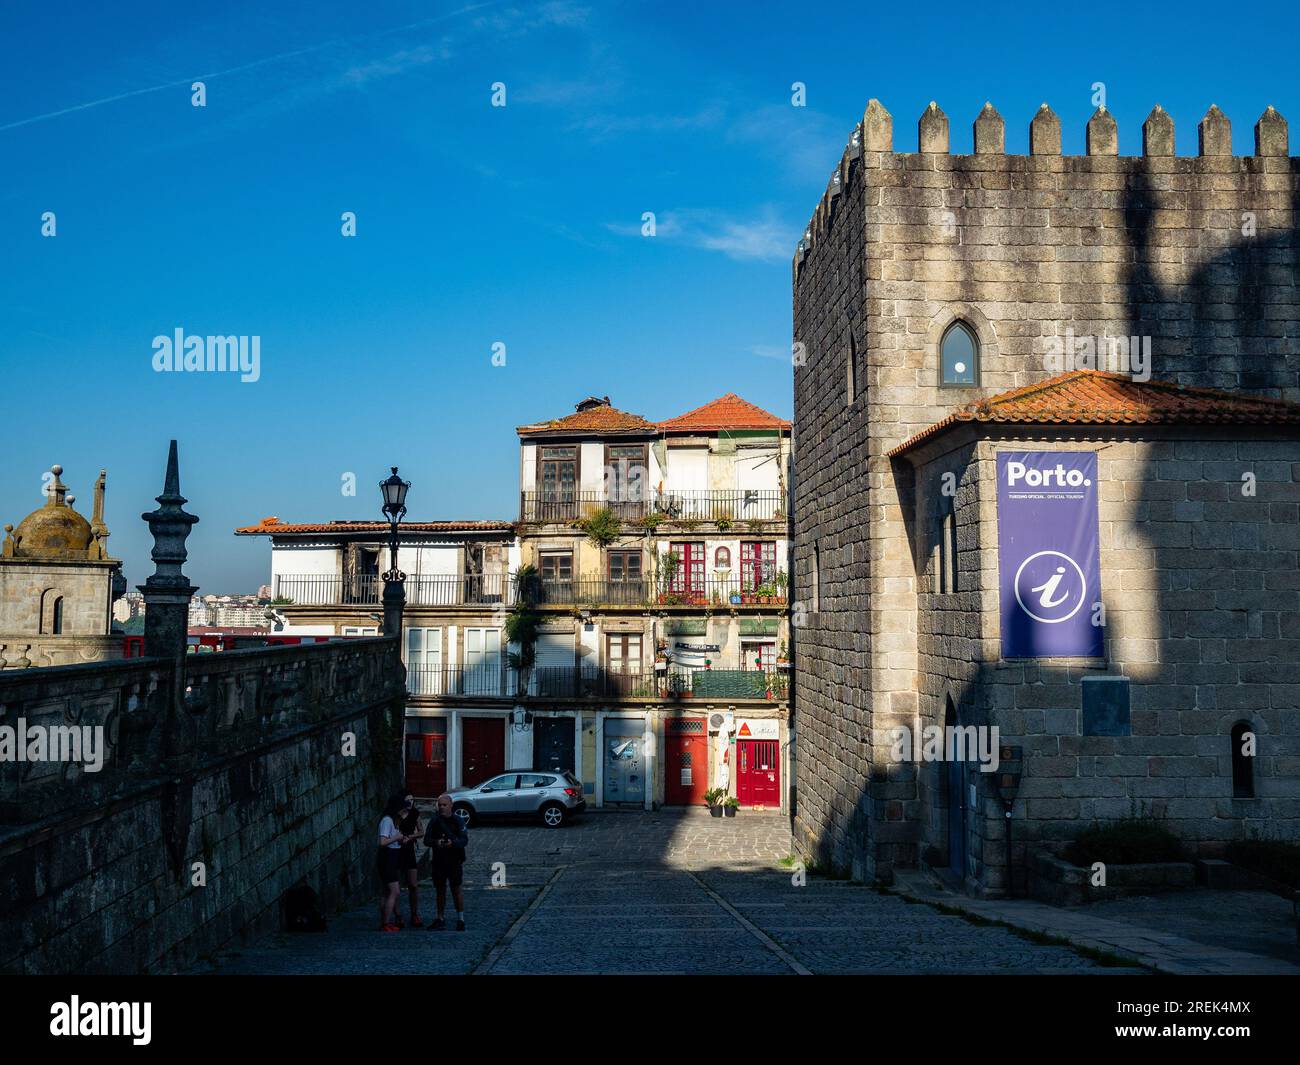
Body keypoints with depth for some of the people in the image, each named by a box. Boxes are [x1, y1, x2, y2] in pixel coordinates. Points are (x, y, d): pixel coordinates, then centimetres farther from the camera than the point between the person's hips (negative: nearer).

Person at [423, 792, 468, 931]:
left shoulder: (457, 821, -4)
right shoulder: (434, 820, 3)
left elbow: (464, 840, -10)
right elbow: (426, 840, -1)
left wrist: (452, 843, -28)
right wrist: (436, 842, -22)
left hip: (454, 861, -3)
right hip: (438, 861, 3)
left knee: (456, 889, -3)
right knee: (440, 890, 11)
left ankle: (460, 920, 7)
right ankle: (440, 920, 21)